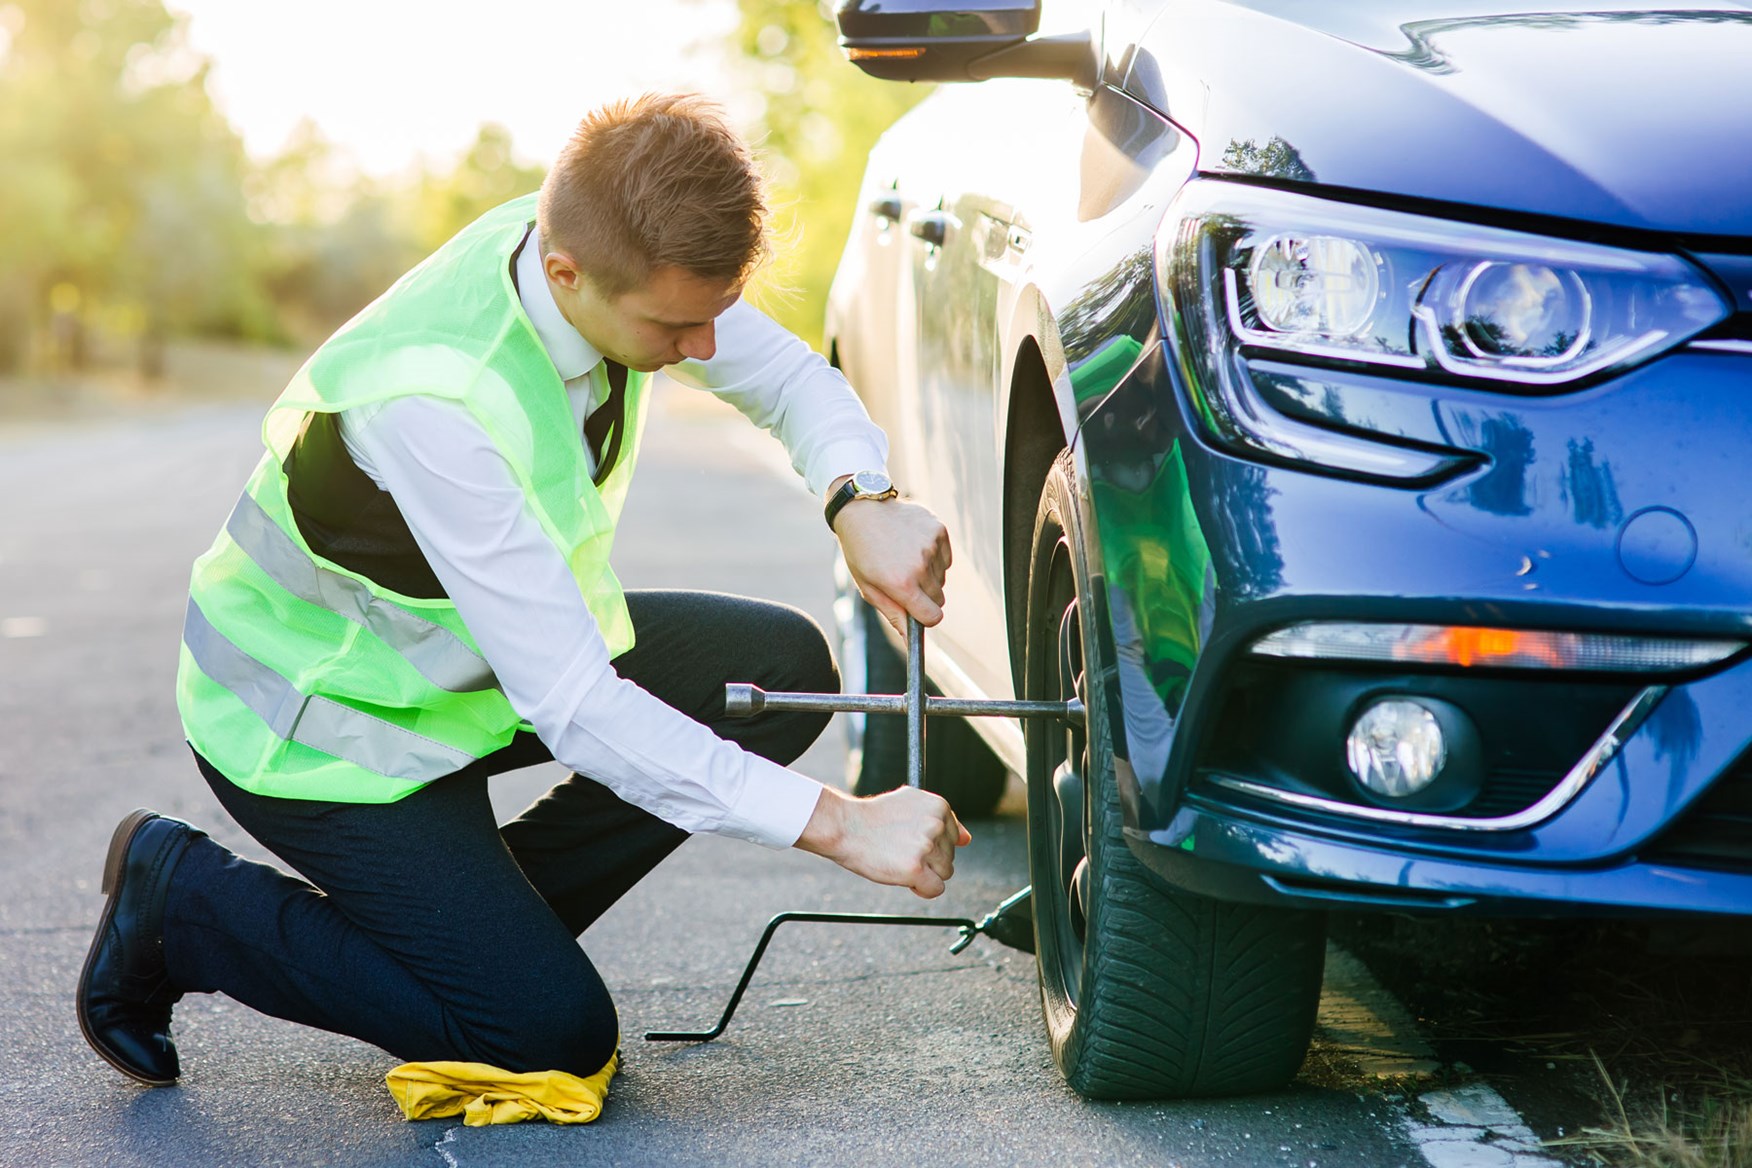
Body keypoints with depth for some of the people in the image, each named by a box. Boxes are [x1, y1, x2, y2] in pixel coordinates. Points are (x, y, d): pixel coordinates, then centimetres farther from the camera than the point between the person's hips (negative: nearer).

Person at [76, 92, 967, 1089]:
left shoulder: (627, 257, -16)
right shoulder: (430, 402, -38)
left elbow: (791, 377, 2)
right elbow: (573, 708, -37)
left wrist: (861, 502, -21)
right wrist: (839, 826, -36)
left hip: (502, 652, 8)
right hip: (323, 725, -8)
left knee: (786, 668, -5)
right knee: (556, 1029, -11)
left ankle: (483, 910, 7)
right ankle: (181, 895, 5)